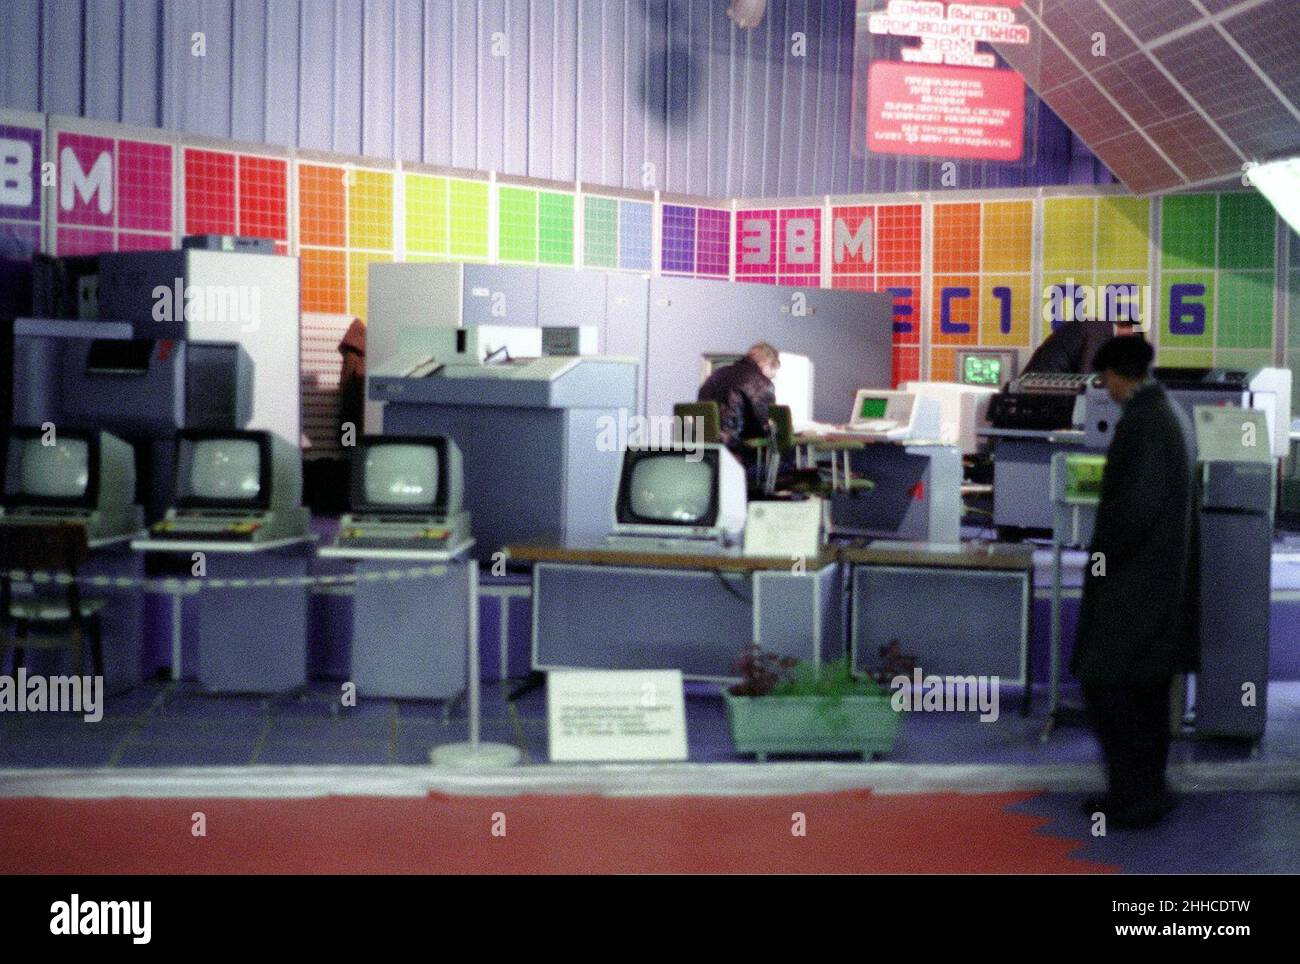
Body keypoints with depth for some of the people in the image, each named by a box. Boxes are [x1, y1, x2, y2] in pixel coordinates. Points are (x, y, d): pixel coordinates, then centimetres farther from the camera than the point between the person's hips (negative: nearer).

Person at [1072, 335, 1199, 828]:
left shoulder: (1140, 422, -19)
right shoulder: (1172, 414, 11)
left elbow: (1134, 504, -24)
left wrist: (1102, 556, -11)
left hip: (1133, 581, -10)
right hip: (1165, 577, 10)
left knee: (1106, 685, -3)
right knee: (1146, 689, 15)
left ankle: (1134, 794, 0)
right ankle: (1146, 791, 22)